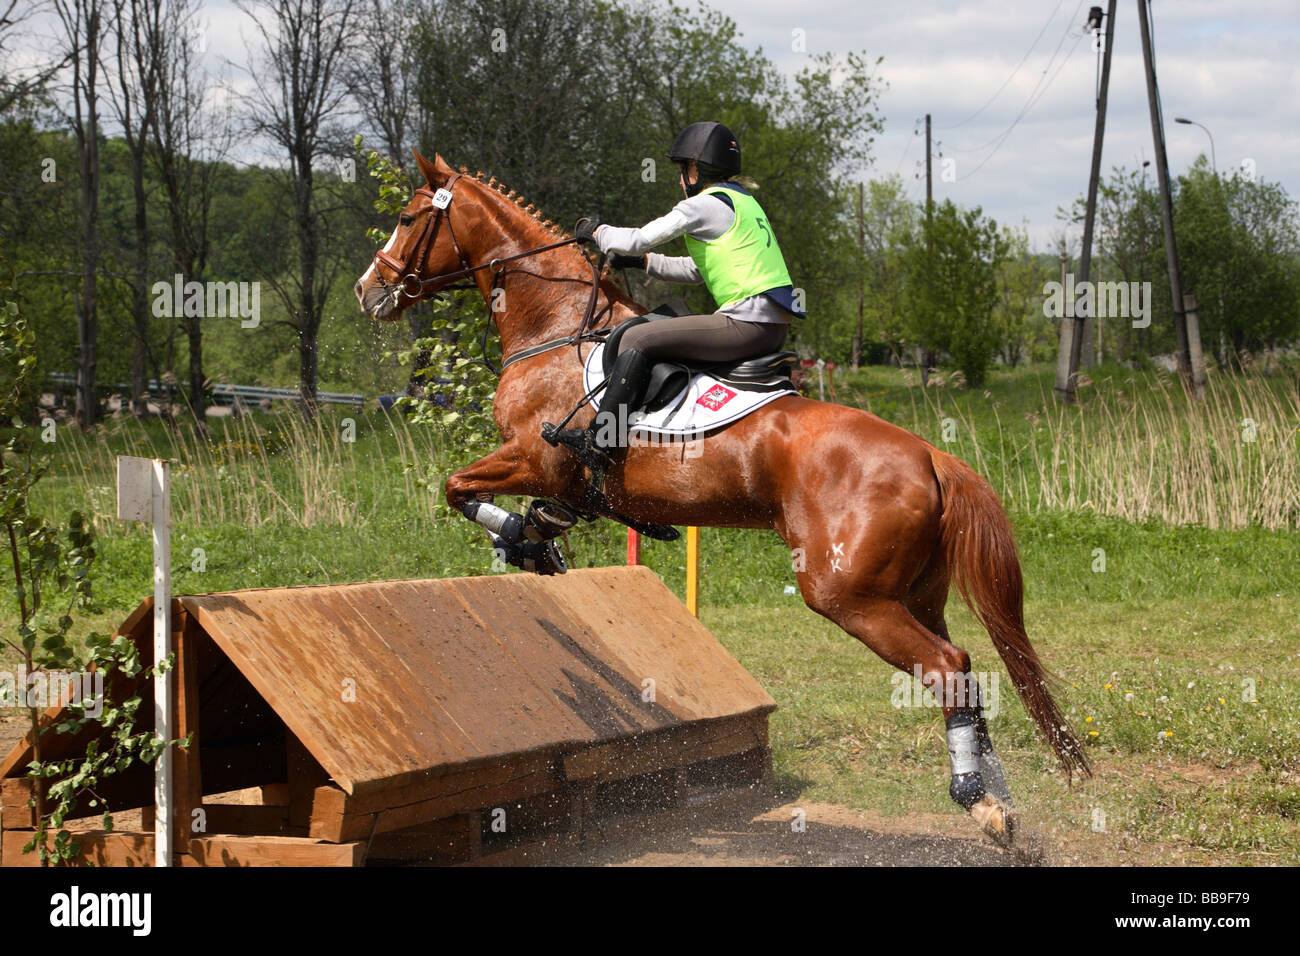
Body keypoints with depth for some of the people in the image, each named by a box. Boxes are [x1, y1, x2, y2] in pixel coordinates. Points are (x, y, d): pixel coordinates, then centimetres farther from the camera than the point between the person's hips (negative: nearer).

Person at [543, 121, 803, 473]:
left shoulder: (706, 204, -6)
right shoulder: (743, 201, 23)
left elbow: (636, 241, -7)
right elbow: (700, 271, 30)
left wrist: (596, 231, 12)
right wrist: (644, 262, 26)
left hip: (749, 323, -10)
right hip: (774, 327, 10)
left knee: (638, 340, -8)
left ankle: (597, 443, -10)